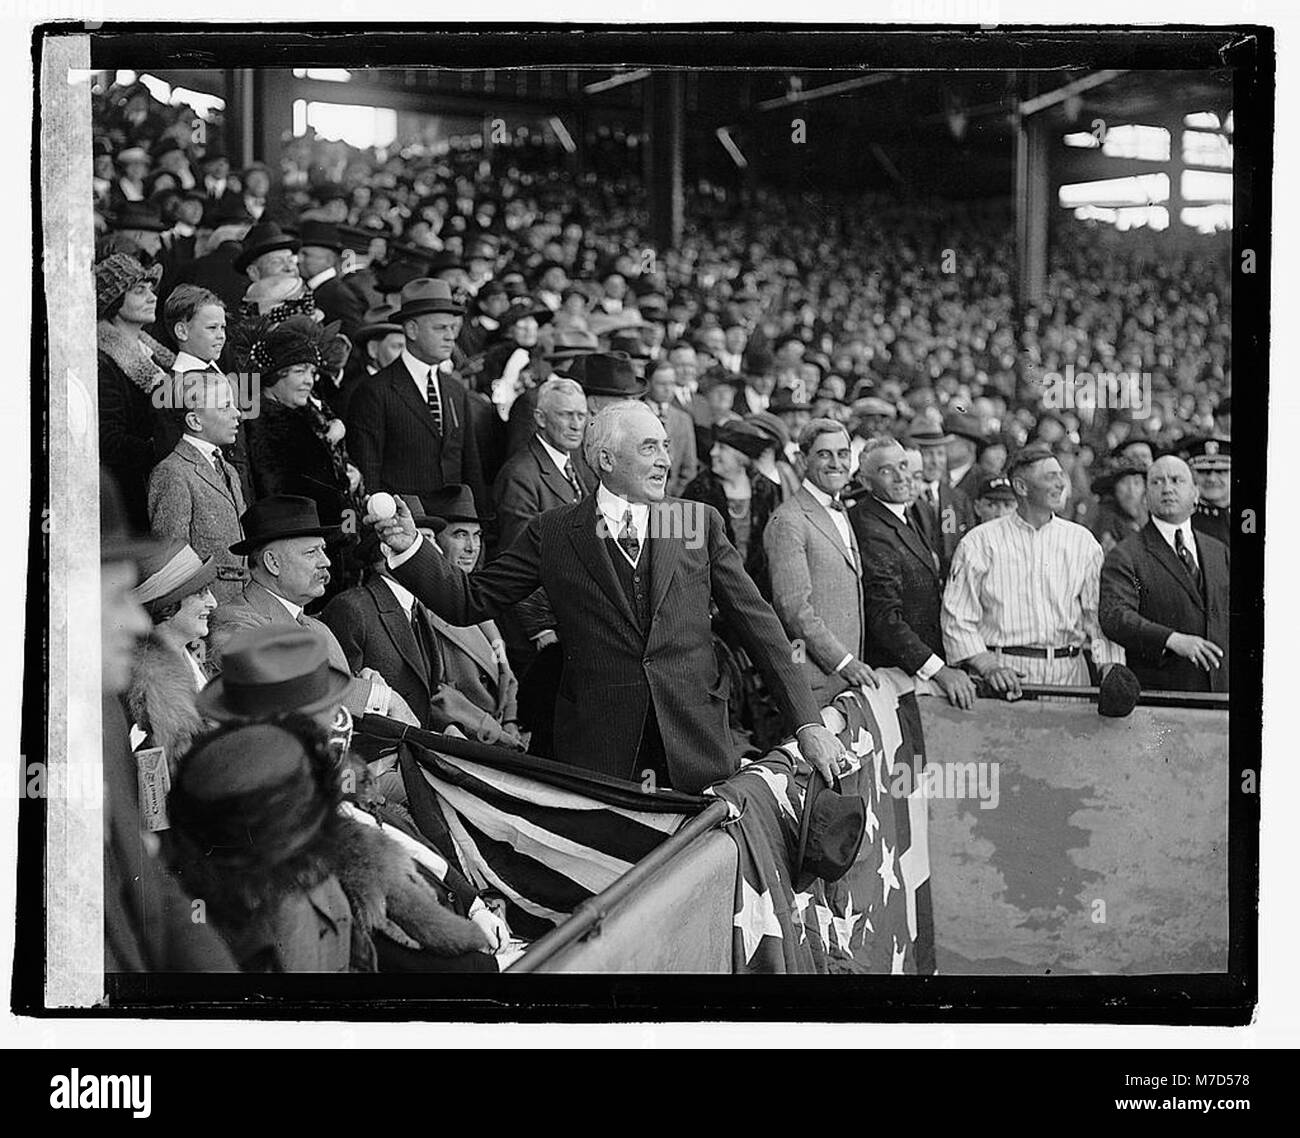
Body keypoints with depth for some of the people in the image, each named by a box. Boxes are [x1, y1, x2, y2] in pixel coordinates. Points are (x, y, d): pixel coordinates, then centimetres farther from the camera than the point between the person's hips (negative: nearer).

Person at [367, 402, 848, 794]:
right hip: (600, 753, -1)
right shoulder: (553, 533, 5)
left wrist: (807, 723, 2)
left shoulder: (700, 522, 8)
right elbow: (468, 600, 6)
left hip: (695, 743, 2)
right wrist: (410, 546, -11)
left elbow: (756, 622, 8)